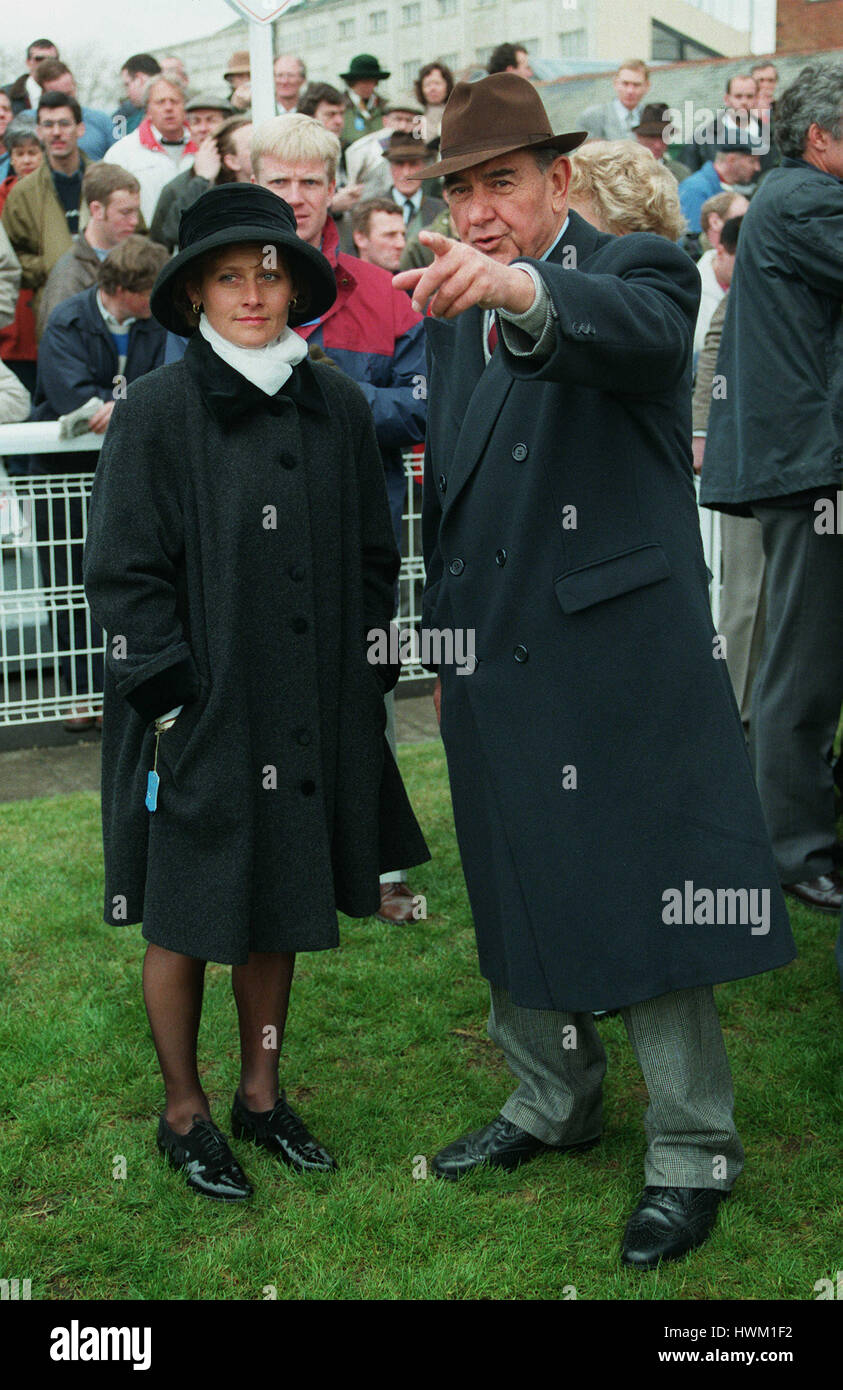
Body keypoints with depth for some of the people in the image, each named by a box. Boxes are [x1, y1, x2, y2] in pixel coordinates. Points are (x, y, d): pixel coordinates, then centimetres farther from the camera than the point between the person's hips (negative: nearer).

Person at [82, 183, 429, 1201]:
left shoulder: (338, 407, 4)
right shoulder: (155, 413, -8)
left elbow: (373, 557, 11)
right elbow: (122, 575, -8)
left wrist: (367, 677, 6)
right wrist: (177, 696, -13)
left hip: (309, 716, 4)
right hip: (196, 717, -4)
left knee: (280, 912, 15)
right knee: (184, 920, 9)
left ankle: (262, 1095, 34)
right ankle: (184, 1114, 28)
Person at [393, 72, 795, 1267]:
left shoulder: (638, 270, -5)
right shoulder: (454, 309, 15)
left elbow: (639, 332, -32)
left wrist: (523, 289, -51)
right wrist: (444, 639, 19)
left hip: (622, 655, -6)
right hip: (495, 663, 7)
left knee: (644, 895, -1)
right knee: (521, 895, 16)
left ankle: (691, 1154, 15)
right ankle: (554, 1103, 36)